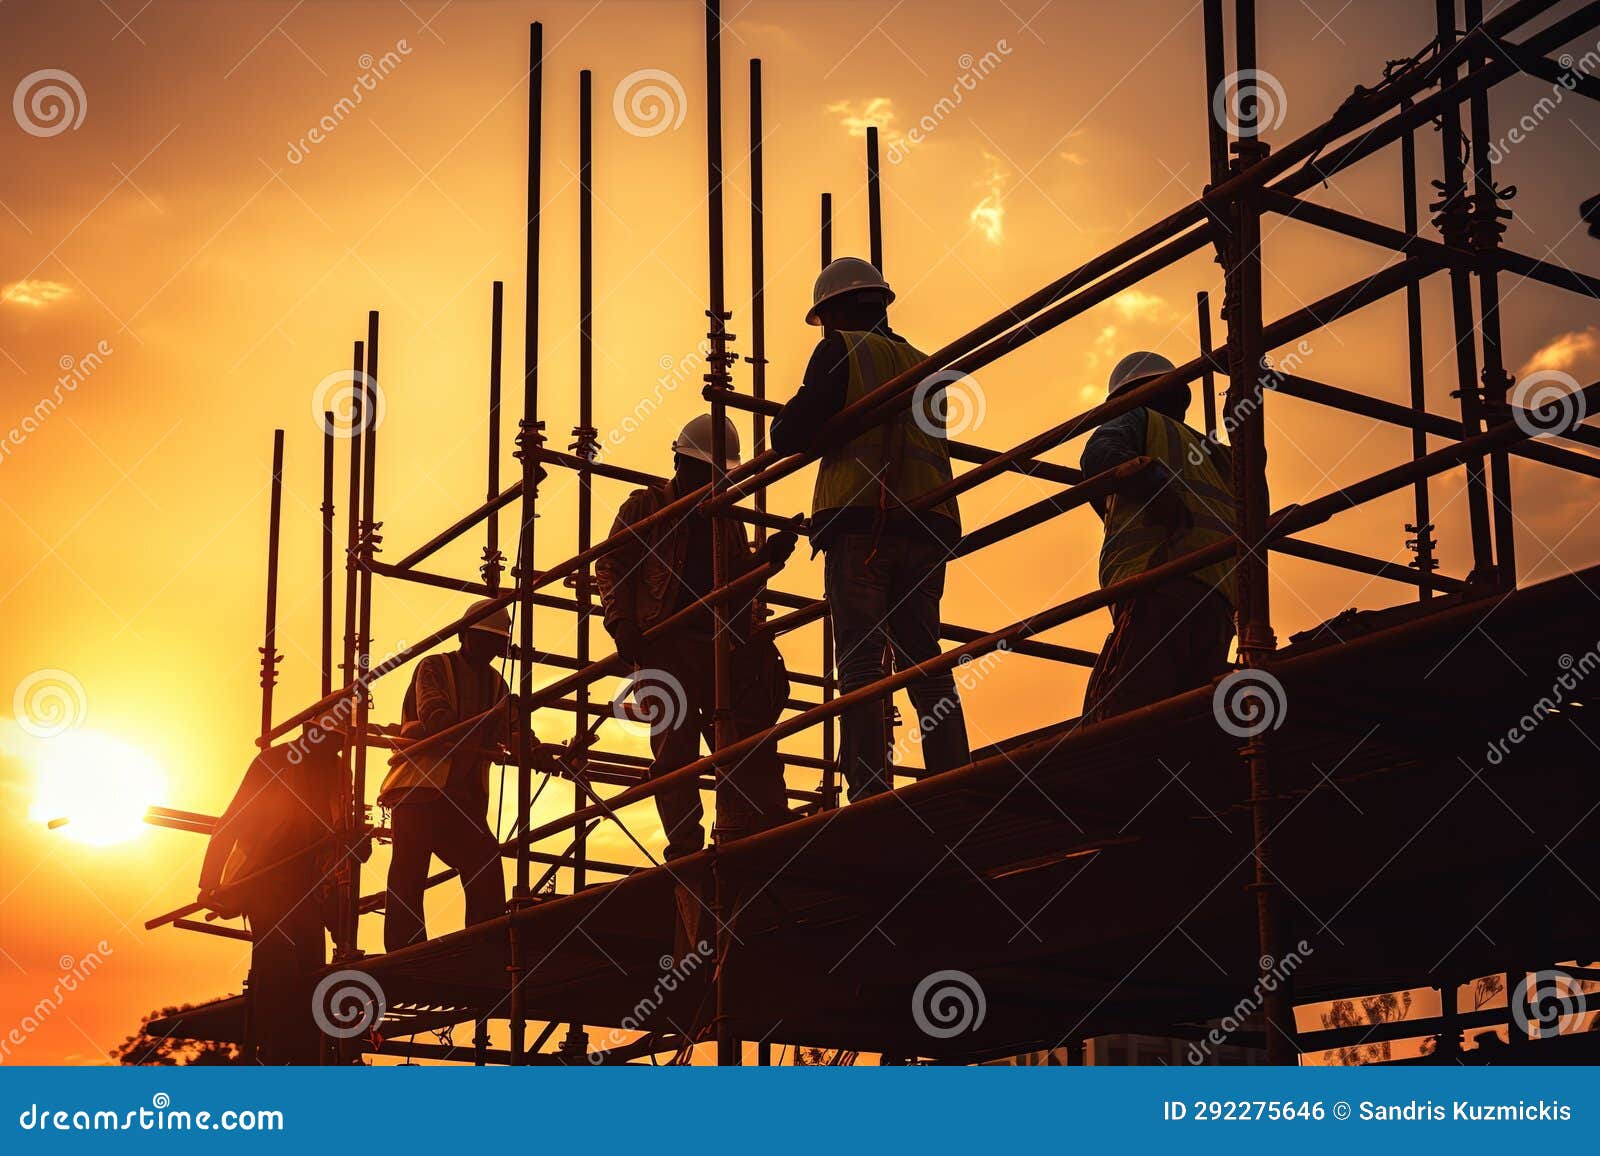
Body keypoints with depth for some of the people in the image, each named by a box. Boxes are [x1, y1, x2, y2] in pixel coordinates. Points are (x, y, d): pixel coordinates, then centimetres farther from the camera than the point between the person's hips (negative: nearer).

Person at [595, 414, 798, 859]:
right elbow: (610, 566, 2)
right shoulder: (645, 506, 9)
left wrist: (766, 556, 3)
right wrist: (621, 623, -13)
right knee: (674, 750, -8)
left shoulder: (728, 519, 24)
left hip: (724, 647, 5)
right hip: (666, 644, -5)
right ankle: (685, 851, -8)